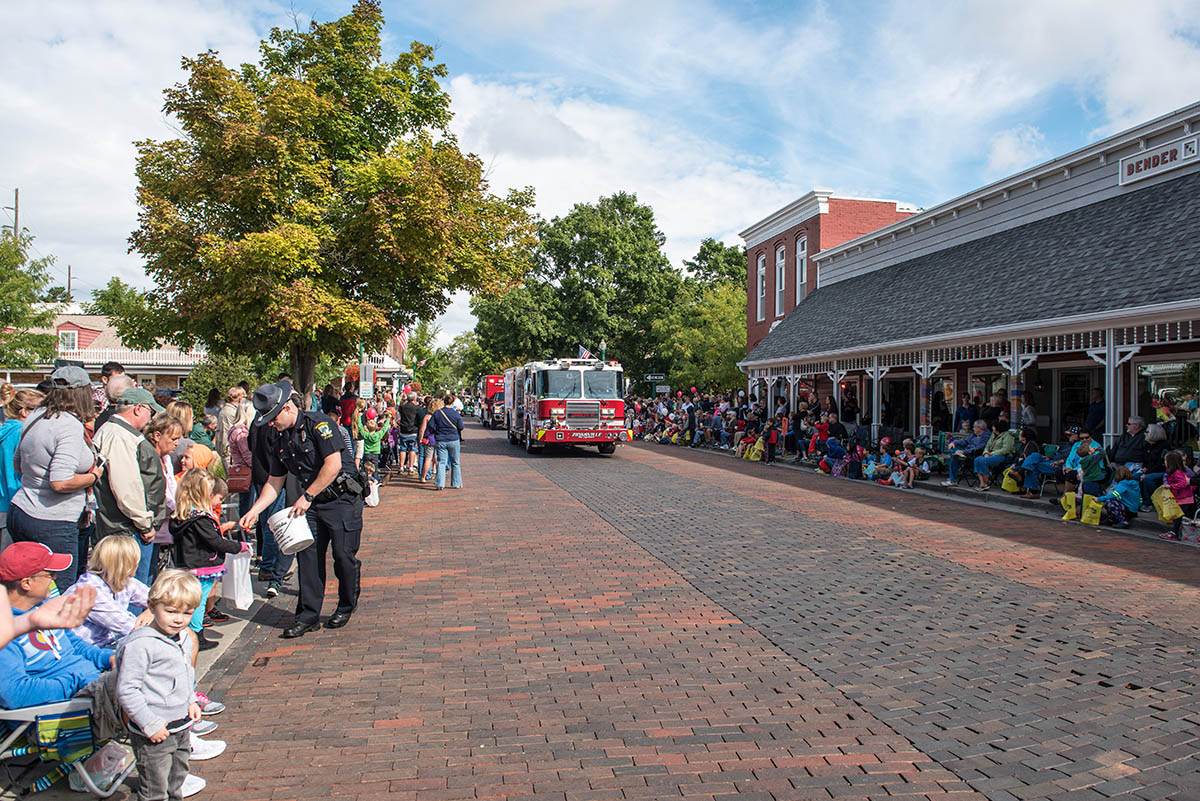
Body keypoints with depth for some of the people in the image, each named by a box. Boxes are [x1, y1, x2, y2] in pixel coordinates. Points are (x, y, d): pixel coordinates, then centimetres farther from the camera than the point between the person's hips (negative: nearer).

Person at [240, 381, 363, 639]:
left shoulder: (317, 423, -14)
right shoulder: (280, 440, 9)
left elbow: (333, 465, -20)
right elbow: (274, 483, 15)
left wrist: (307, 496, -16)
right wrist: (254, 511, 5)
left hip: (343, 499, -7)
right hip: (313, 503, 7)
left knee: (343, 555, -3)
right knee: (307, 555, 1)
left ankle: (346, 607, 18)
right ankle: (308, 615, 10)